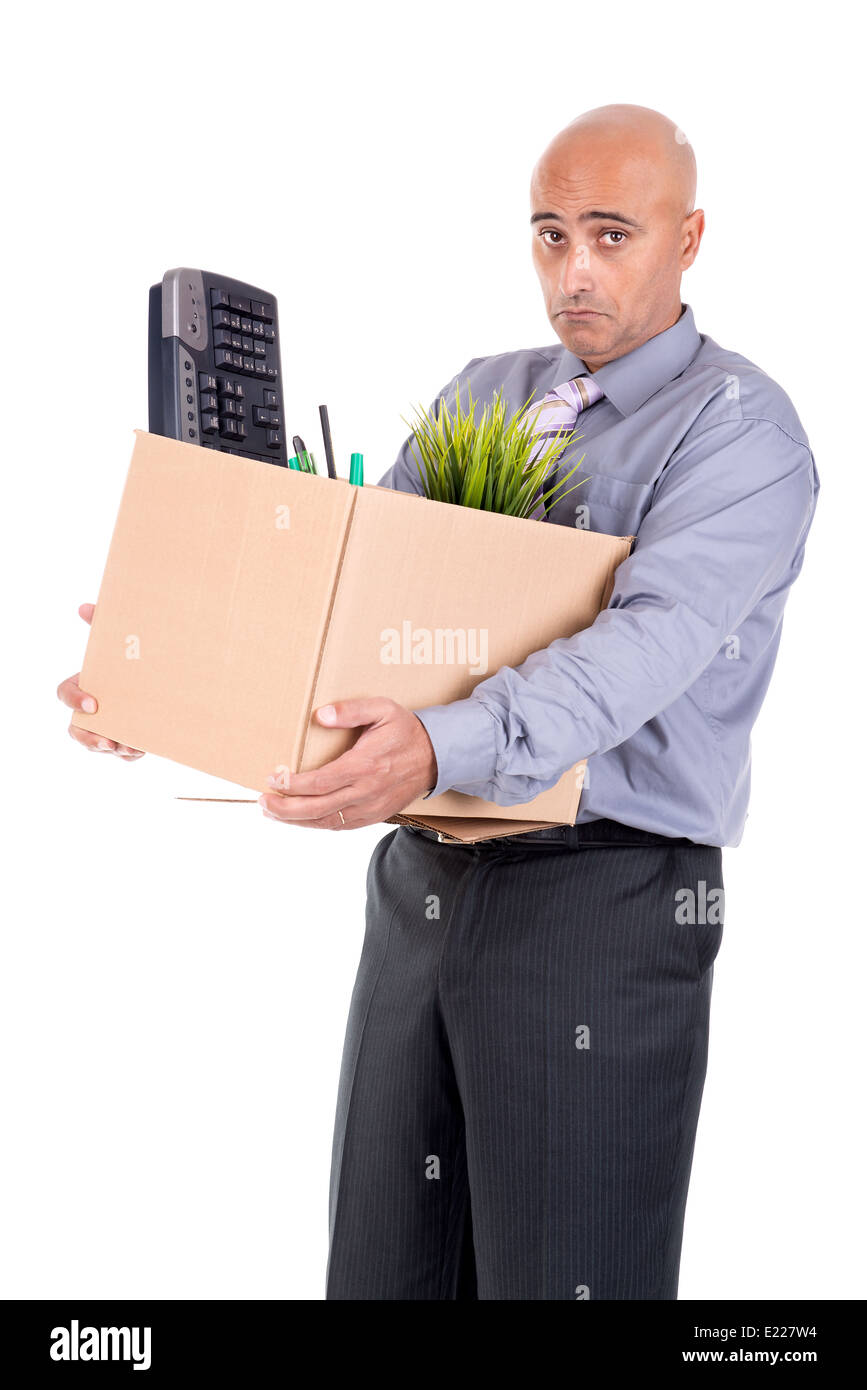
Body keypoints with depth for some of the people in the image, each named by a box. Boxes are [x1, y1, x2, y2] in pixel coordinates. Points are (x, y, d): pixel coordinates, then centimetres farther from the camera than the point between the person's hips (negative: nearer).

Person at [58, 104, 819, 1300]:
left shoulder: (742, 426, -6)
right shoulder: (483, 394, 15)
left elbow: (650, 641, -23)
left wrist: (444, 748, -39)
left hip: (604, 901, -6)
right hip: (423, 877, 6)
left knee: (561, 1270, 2)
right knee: (381, 1265, 13)